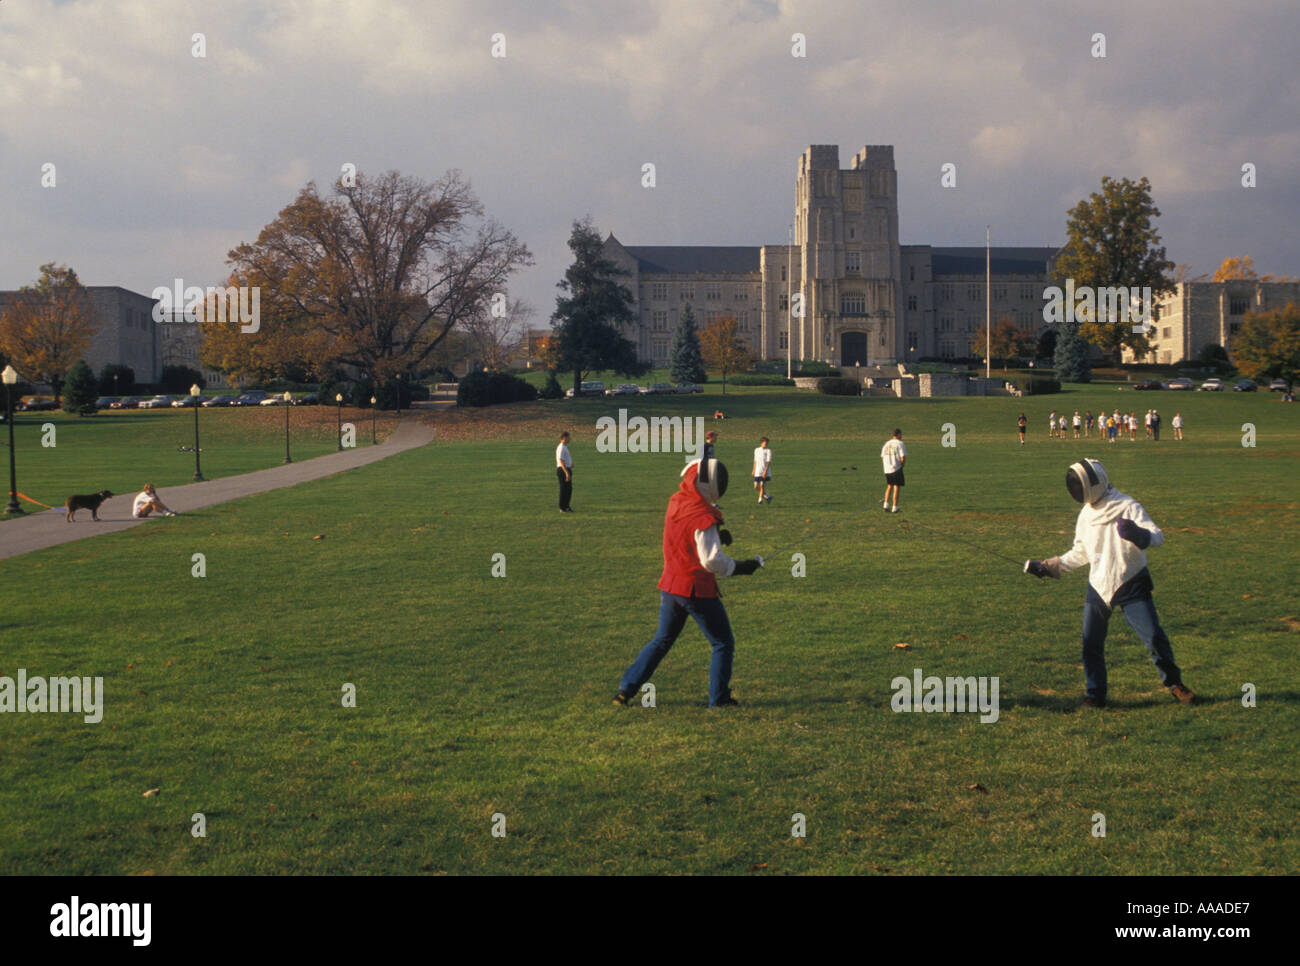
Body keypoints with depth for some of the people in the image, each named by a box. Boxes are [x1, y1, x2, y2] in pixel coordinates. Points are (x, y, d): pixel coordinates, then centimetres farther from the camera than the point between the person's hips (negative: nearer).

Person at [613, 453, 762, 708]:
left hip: (670, 586, 7)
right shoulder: (703, 517, -21)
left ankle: (625, 689, 15)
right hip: (697, 589, -7)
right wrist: (739, 567, -11)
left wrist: (716, 536, 3)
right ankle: (719, 699, 13)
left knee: (662, 641, 20)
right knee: (723, 644, 11)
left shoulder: (675, 503, 2)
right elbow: (711, 561, -23)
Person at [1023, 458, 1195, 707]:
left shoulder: (1127, 507, -12)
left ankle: (1174, 683, 12)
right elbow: (1080, 554, 19)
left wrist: (1138, 534, -43)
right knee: (1091, 643, 1)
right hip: (1099, 586, 5)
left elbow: (1158, 537, -21)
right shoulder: (1086, 515, 7)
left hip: (1131, 584, -5)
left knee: (1154, 636, -7)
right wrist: (1048, 567, 14)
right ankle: (1095, 694, 13)